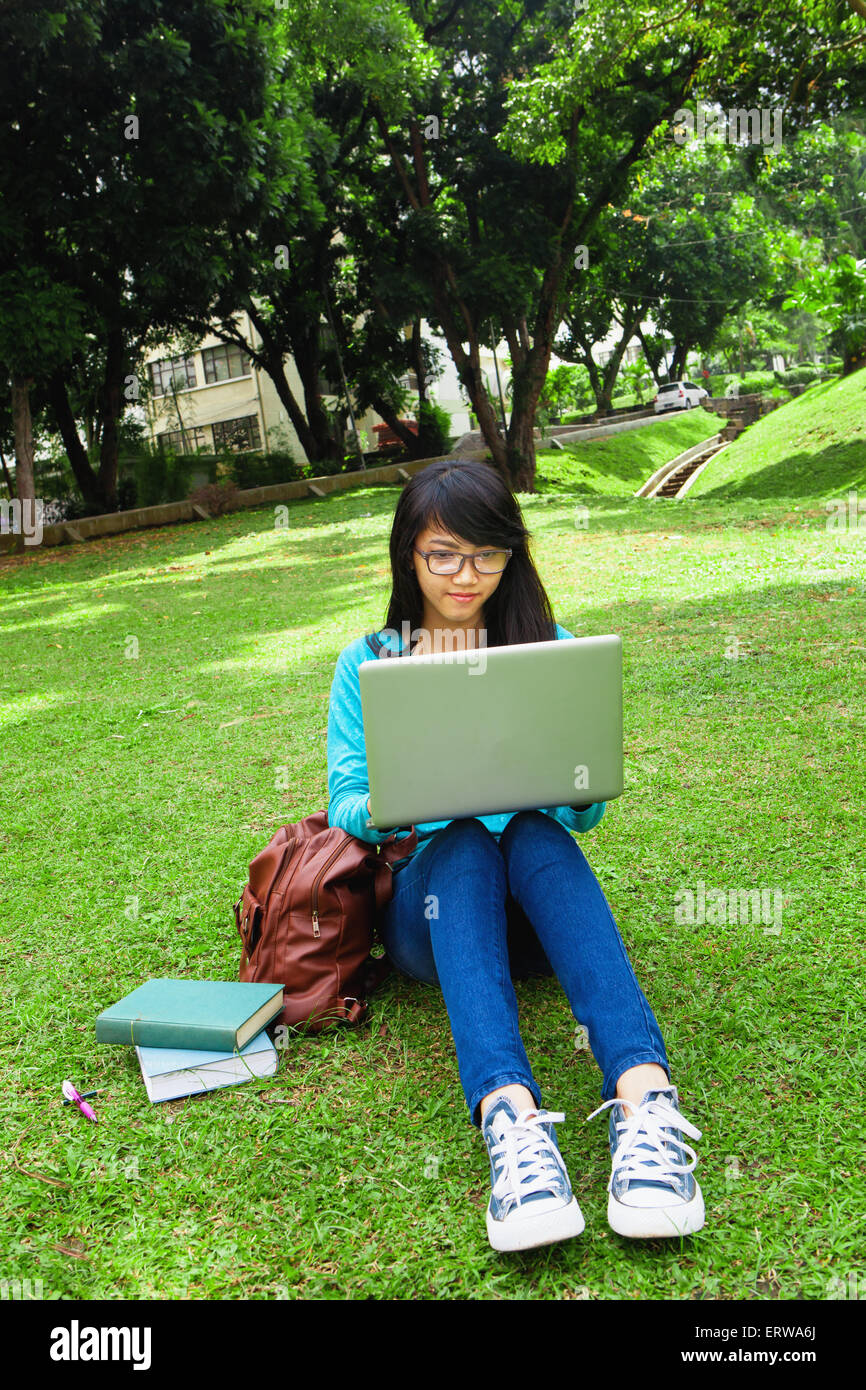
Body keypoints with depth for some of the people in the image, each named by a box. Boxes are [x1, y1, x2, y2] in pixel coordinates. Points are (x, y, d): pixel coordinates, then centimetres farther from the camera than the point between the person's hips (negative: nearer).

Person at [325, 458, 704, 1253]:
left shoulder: (549, 650, 8)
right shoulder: (367, 664, 7)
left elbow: (585, 816, 6)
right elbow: (345, 806, 2)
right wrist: (385, 809, -22)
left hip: (533, 900, 1)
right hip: (425, 900, 0)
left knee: (535, 834, -33)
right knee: (464, 841, -34)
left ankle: (642, 1094, -51)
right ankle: (510, 1116, -55)